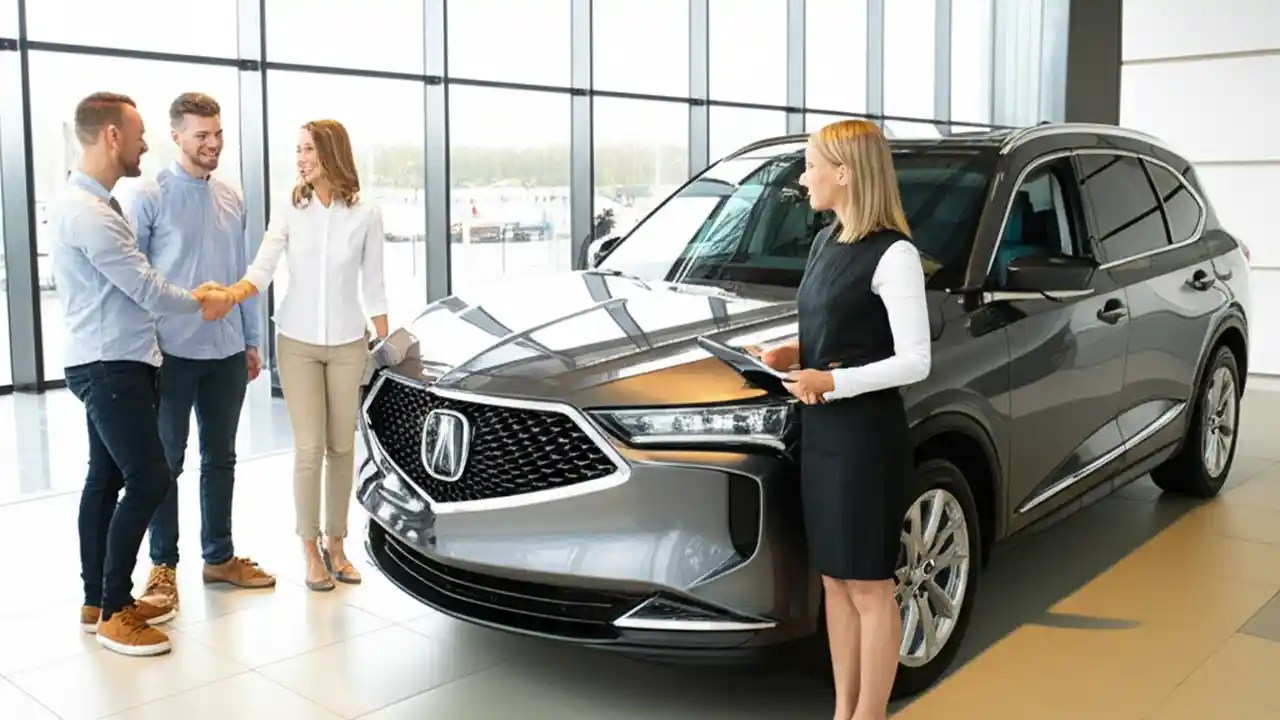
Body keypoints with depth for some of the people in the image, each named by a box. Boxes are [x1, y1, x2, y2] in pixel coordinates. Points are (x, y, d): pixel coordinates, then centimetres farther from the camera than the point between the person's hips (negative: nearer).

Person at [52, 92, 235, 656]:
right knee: (149, 480, -9)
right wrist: (201, 303, -1)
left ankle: (99, 600, 22)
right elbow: (146, 290, -18)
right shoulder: (87, 212, -21)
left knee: (107, 478, 13)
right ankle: (114, 612, 1)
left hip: (111, 364, 10)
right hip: (109, 367, -10)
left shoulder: (93, 203, 13)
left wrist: (190, 297, 12)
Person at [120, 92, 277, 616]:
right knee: (166, 462, 6)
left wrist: (251, 342, 13)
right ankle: (163, 565, 18)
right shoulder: (149, 199, -8)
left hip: (227, 353, 5)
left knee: (221, 459, 13)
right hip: (173, 354, -5)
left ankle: (219, 556, 26)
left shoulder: (231, 200, 8)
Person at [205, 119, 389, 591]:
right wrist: (229, 295, -34)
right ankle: (311, 551, 10)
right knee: (309, 449, -3)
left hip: (348, 344, 0)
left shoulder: (365, 215, -3)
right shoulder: (289, 211, -2)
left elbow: (373, 287, 2)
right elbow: (262, 270, -14)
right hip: (298, 343, 0)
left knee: (341, 447, 6)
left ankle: (335, 544, 19)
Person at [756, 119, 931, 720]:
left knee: (869, 587, 3)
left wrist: (834, 382, -23)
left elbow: (914, 361, -16)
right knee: (834, 581, 15)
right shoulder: (825, 243, 12)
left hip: (868, 437, -8)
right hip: (820, 433, 8)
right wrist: (795, 354, 2)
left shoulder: (893, 254, -14)